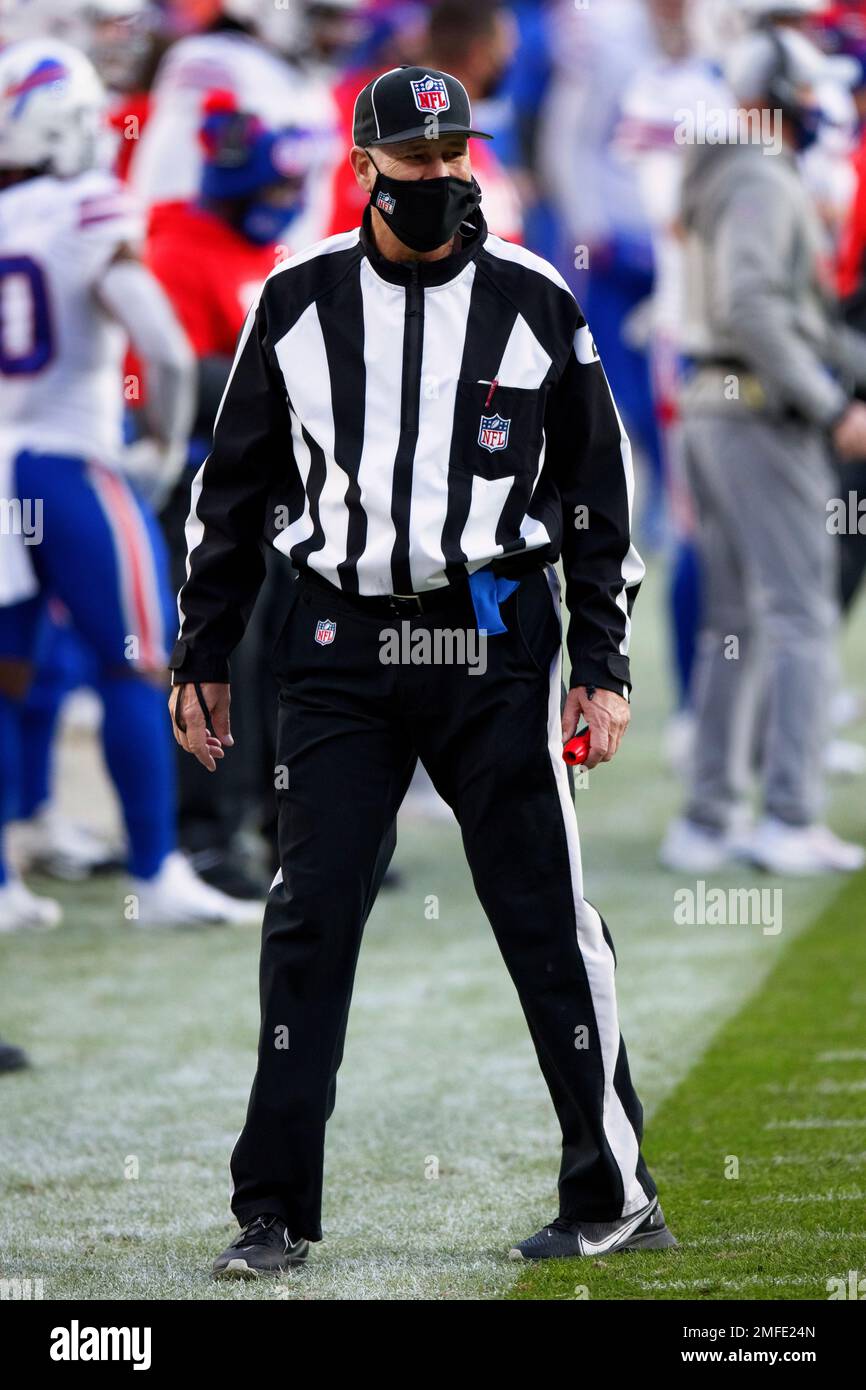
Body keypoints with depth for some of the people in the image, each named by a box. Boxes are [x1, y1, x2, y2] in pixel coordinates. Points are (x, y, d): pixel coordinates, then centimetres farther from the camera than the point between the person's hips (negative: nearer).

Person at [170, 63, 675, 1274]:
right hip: (339, 641, 1)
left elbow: (597, 493, 7)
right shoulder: (298, 304, 5)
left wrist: (604, 665, 1)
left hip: (494, 645, -1)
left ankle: (617, 1199, 7)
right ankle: (275, 1214, 3)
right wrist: (202, 657, 11)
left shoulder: (534, 304, 2)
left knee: (545, 917, 0)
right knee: (309, 923, -2)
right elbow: (235, 491, 12)